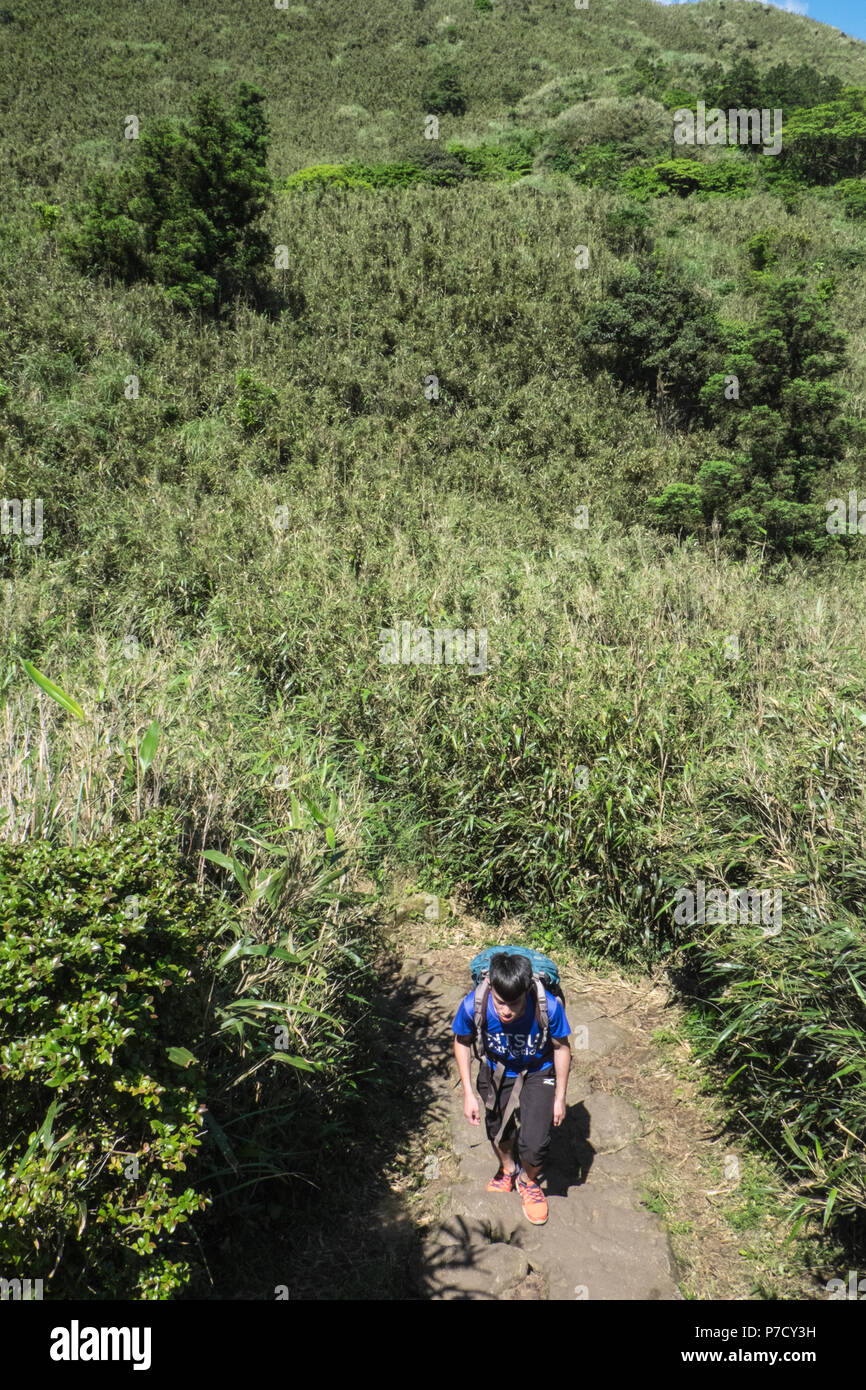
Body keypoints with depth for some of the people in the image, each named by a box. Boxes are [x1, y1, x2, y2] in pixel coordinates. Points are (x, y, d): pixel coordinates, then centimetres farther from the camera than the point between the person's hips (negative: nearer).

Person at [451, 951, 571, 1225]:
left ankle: (528, 1181, 29)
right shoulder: (473, 1005, -34)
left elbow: (561, 1047, -16)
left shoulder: (549, 1006, -37)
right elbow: (462, 1042, -11)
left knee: (534, 1144, -8)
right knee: (498, 1131, 20)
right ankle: (507, 1169, 56)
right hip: (497, 1071, 2)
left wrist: (560, 1097, -6)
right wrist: (468, 1094, -9)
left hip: (538, 1072, -2)